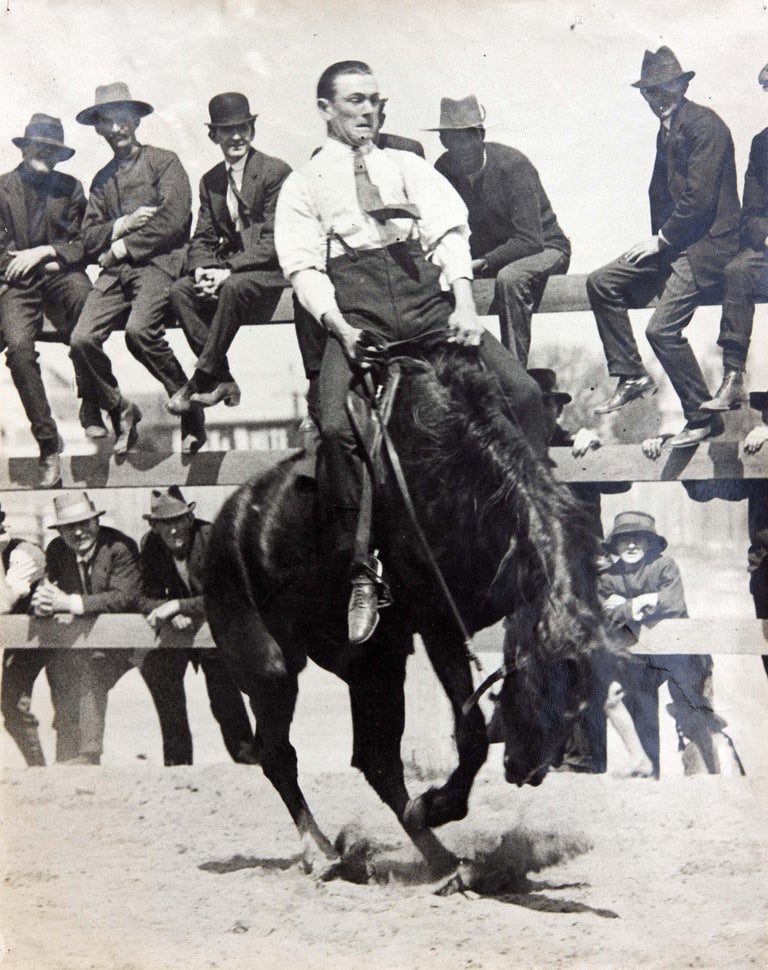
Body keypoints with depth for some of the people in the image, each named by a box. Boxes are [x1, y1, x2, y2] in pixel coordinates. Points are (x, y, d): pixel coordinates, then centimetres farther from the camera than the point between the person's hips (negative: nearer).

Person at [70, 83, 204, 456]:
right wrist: (124, 224, -3)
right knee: (82, 339, -19)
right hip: (115, 271, 5)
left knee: (139, 330, -33)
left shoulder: (164, 162, 8)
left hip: (158, 263, -5)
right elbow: (89, 240, 16)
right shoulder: (102, 180, 25)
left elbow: (173, 219, -6)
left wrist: (122, 247, -3)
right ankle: (119, 411, 3)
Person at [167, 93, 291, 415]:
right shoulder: (210, 181, 14)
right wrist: (203, 269, -12)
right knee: (180, 290, -21)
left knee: (232, 288, -36)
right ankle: (222, 381, -19)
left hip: (270, 270, -6)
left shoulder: (275, 172, -6)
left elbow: (274, 240, -13)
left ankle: (202, 379, -25)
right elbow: (202, 239, 13)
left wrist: (228, 270, -22)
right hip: (228, 270, 6)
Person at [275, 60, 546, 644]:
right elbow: (303, 266, 5)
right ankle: (363, 574, -19)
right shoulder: (303, 186, 18)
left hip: (427, 300, 3)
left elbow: (449, 228, 8)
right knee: (336, 427, -29)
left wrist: (463, 303, -11)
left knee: (523, 392, -19)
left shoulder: (408, 167, 24)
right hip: (356, 312, -2)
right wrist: (339, 326, -15)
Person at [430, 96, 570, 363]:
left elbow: (530, 240, -26)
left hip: (542, 249, -6)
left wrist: (482, 262, -31)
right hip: (484, 252, 6)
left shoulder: (513, 164, -22)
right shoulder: (444, 170, -5)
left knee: (510, 277, -37)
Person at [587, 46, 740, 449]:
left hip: (707, 245, -10)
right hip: (673, 243, 10)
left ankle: (703, 417, -5)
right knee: (601, 283, 3)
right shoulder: (667, 129, 15)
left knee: (662, 328, -19)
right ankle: (631, 376, 9)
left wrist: (661, 241, -12)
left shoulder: (704, 125, -15)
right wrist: (658, 239, 8)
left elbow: (699, 198, -20)